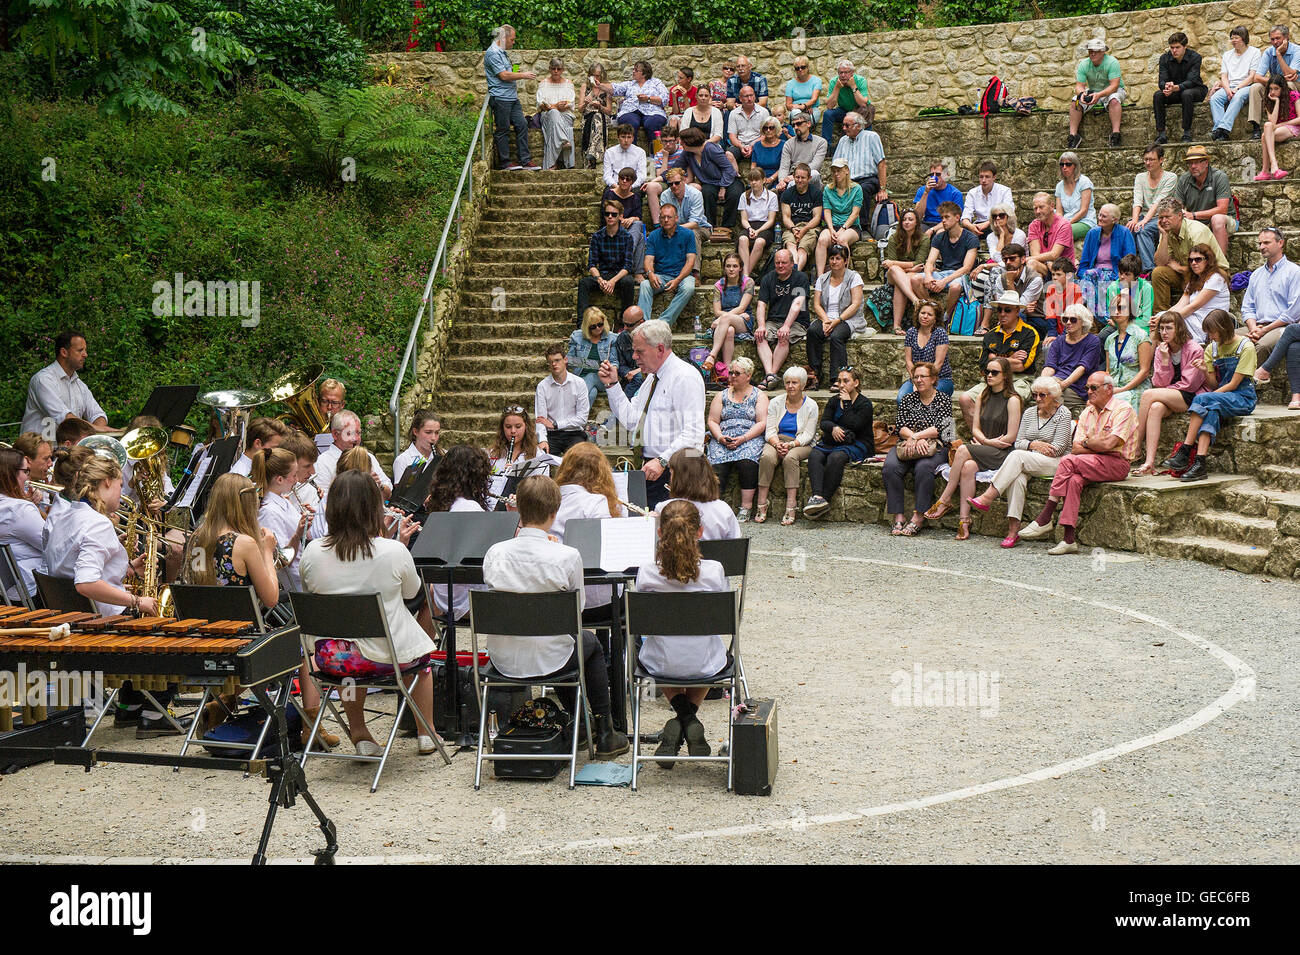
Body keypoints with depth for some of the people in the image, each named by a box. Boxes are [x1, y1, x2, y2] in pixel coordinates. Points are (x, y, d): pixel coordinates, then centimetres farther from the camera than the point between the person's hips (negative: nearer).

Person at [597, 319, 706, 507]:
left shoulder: (685, 376, -11)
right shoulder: (652, 377, 18)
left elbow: (693, 435, -20)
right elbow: (631, 420, 20)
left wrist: (663, 461, -26)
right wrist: (612, 385, 14)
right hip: (652, 470, 8)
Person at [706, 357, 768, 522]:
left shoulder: (759, 396, 10)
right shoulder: (722, 395, 18)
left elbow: (762, 423, 0)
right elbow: (712, 421, 12)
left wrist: (743, 438, -14)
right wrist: (720, 437, -9)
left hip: (750, 439, -2)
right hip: (723, 439, 2)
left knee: (747, 463, -34)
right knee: (717, 466, -28)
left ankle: (745, 508, -28)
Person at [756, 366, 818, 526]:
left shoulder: (810, 405, 1)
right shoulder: (776, 403, 8)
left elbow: (807, 435, -5)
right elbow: (770, 430, 3)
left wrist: (790, 444, -21)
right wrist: (777, 444, -18)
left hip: (801, 445, -2)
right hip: (776, 442, 2)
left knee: (790, 457, -36)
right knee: (767, 457, -32)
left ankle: (790, 508, -37)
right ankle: (761, 505, -31)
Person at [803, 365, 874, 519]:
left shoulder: (864, 403, -1)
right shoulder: (834, 400, 18)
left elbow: (853, 425, -15)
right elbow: (824, 422, 4)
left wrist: (846, 403, -8)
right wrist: (833, 428, -19)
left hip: (857, 444, -5)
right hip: (832, 442, 5)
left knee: (835, 457, -36)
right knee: (815, 455, -28)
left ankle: (825, 499, -38)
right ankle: (817, 496, -46)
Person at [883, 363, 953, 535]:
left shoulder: (943, 400, 6)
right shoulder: (907, 399, 15)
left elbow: (938, 429, -6)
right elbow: (900, 427, 3)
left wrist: (915, 437, -16)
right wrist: (917, 439, -15)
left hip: (935, 447, -3)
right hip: (906, 445, 3)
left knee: (923, 468, -36)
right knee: (891, 467, -28)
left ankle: (919, 518, -32)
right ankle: (898, 517, -29)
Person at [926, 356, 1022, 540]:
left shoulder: (1012, 400, -4)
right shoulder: (982, 398, 17)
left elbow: (1011, 437, -8)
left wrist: (982, 443, -3)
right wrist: (987, 441, -6)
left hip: (1003, 454, -5)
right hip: (982, 450, 5)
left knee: (963, 450, -29)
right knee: (968, 467, -30)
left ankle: (944, 501, -23)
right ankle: (964, 519, -36)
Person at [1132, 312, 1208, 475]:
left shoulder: (1194, 350, -7)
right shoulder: (1161, 350, 9)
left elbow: (1189, 384, -10)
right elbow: (1159, 383, 2)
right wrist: (1165, 360, -10)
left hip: (1190, 398, -5)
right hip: (1168, 399, 5)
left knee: (1148, 394, -25)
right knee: (1155, 408, -31)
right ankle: (1149, 463, -40)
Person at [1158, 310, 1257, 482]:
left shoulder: (1246, 347, -7)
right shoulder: (1212, 348, 12)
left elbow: (1233, 384, -12)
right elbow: (1214, 385, 11)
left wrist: (1204, 399, -15)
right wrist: (1205, 372, -11)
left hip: (1243, 399, -5)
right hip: (1221, 397, 5)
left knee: (1201, 399, -32)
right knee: (1211, 411, -33)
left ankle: (1185, 451, -36)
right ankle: (1200, 463, -48)